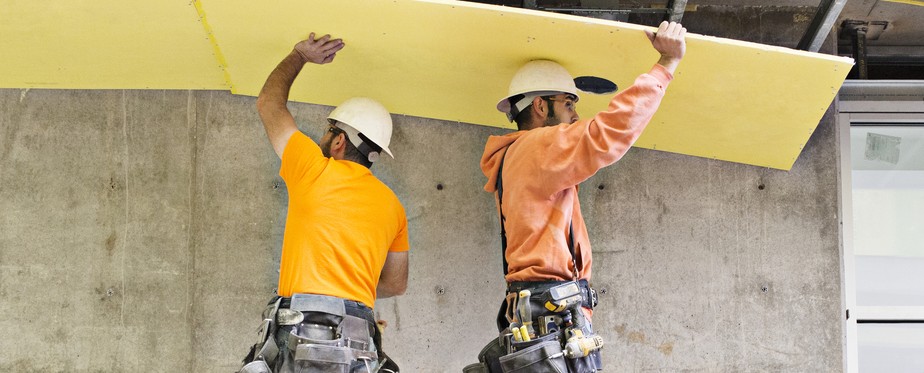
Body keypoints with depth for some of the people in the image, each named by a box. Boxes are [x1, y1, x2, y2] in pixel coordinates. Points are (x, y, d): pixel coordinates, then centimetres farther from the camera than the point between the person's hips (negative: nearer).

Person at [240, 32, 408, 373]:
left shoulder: (316, 170, 4)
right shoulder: (392, 205, 16)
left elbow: (269, 103, 19)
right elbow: (396, 283, 22)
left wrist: (300, 56, 31)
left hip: (301, 333, -5)